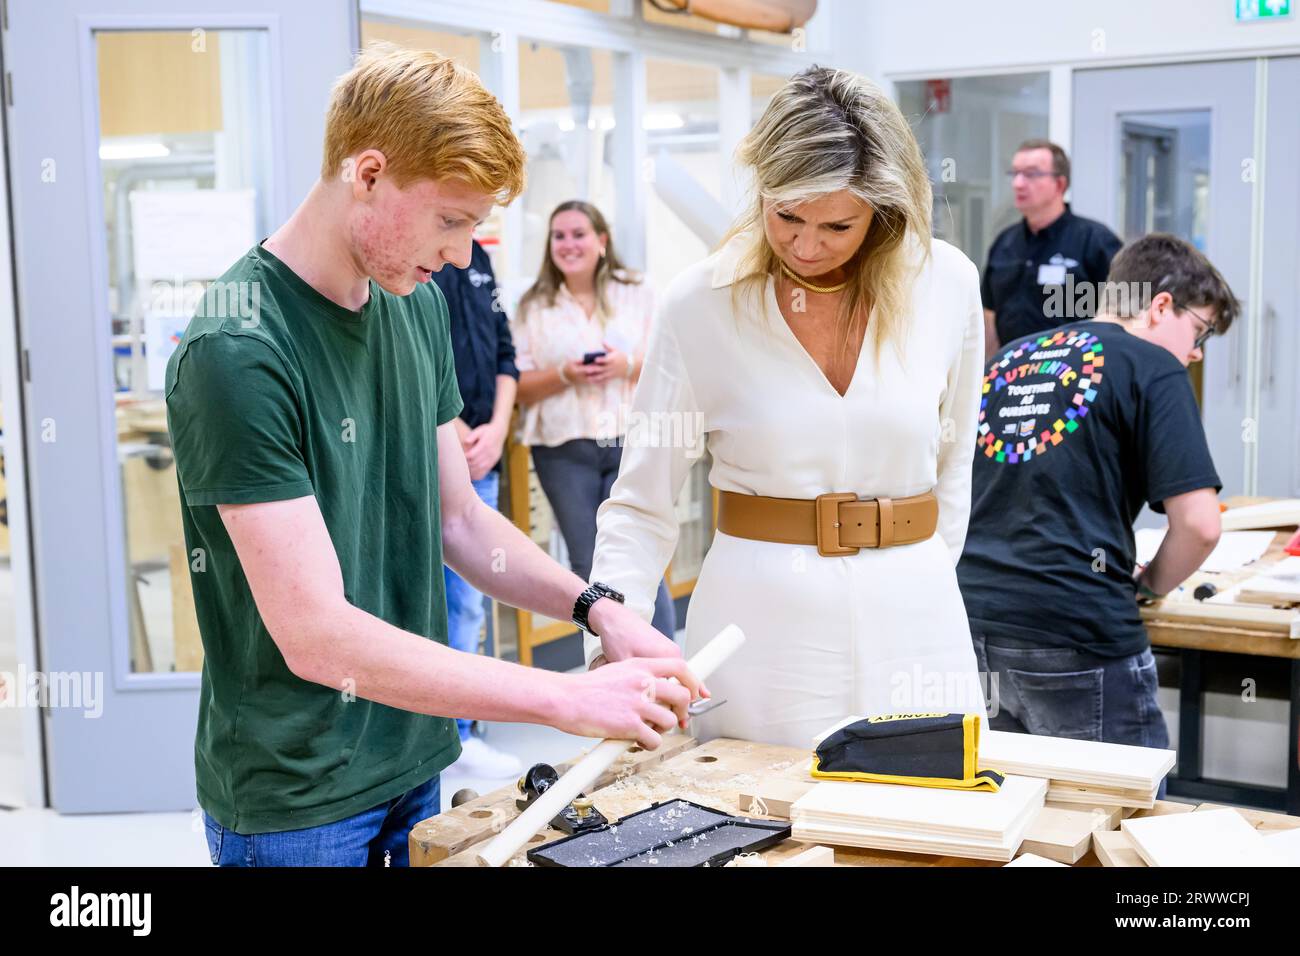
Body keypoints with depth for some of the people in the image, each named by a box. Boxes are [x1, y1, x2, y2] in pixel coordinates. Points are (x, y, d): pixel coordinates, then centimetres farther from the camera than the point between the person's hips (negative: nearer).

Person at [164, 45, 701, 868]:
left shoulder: (418, 305, 2)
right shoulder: (237, 352, -22)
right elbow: (315, 637, -25)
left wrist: (597, 607, -7)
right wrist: (567, 698, -26)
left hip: (415, 760, 7)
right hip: (295, 801, -7)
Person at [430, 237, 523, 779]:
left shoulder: (477, 256, 15)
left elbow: (503, 352, 16)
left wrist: (496, 429, 1)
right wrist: (458, 436, -13)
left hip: (479, 464, 8)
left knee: (465, 603, 14)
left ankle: (457, 735, 26)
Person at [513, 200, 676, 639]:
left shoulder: (637, 293, 5)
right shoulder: (534, 306, 4)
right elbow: (520, 387, 2)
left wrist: (629, 366, -15)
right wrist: (564, 376, -16)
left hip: (632, 443, -1)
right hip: (564, 449, 1)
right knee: (588, 569, 7)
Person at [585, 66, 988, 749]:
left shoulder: (946, 284, -2)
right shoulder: (699, 303, -8)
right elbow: (640, 506, -7)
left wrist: (918, 578, 11)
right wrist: (614, 639, -20)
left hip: (911, 621, 2)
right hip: (758, 625, -2)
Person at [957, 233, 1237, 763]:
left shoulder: (1008, 357, 17)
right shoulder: (1153, 368, -2)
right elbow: (1199, 524, -10)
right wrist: (1148, 585, 8)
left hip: (971, 618, 7)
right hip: (1075, 638, -7)